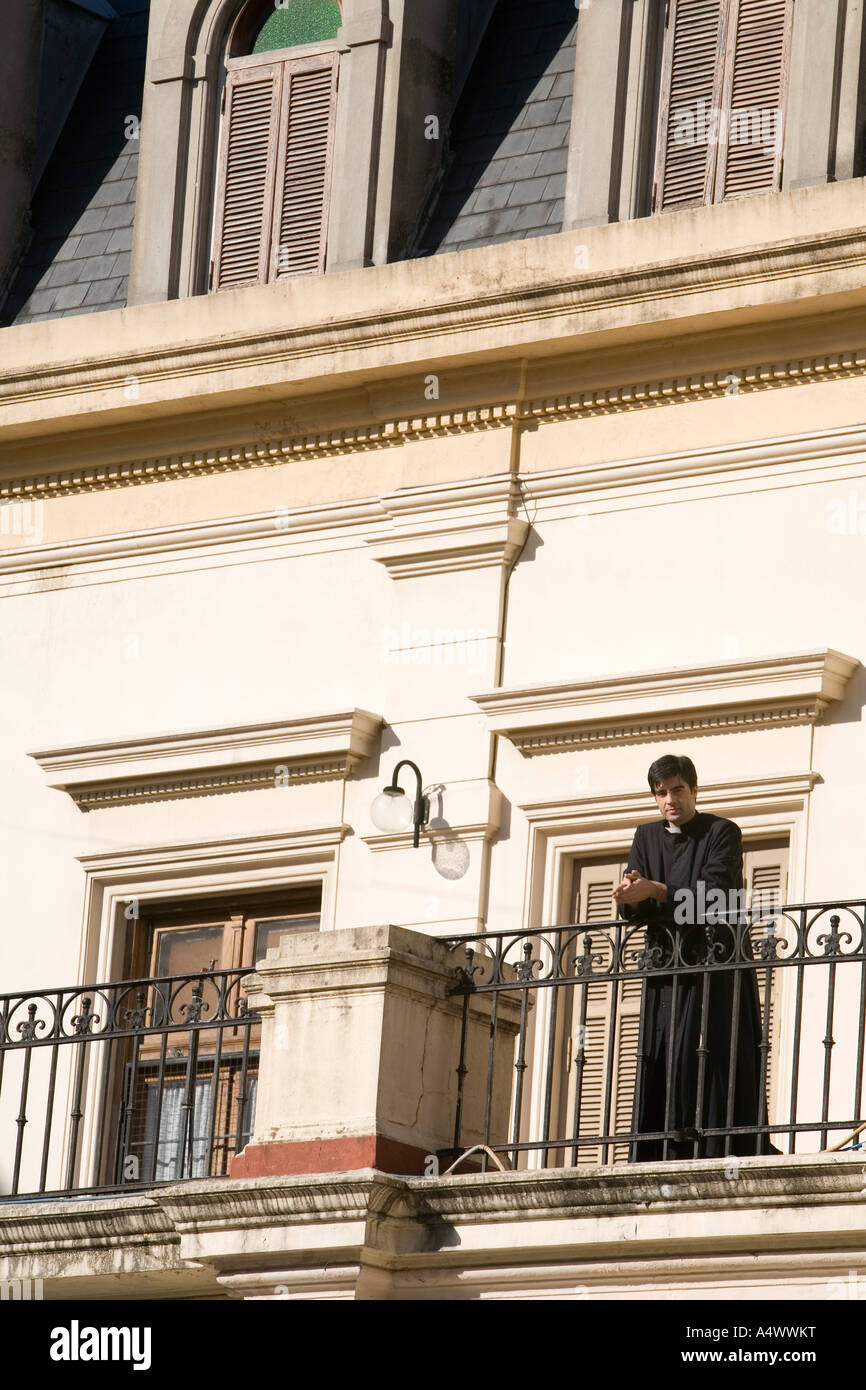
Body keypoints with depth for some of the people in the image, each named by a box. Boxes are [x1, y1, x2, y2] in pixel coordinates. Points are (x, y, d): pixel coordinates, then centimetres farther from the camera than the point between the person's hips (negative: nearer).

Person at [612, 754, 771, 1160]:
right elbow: (632, 909, 6)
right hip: (666, 967, 5)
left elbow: (714, 894, -15)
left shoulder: (722, 833, -1)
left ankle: (719, 1155, -15)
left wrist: (656, 891, -25)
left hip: (716, 965, -5)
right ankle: (655, 1164, -5)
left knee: (713, 1063, -13)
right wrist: (632, 896, -18)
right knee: (658, 1073, -2)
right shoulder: (646, 837, 15)